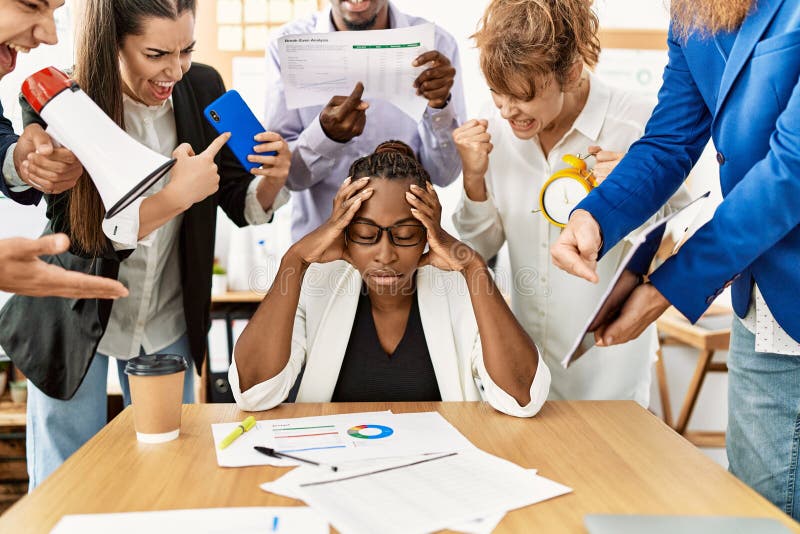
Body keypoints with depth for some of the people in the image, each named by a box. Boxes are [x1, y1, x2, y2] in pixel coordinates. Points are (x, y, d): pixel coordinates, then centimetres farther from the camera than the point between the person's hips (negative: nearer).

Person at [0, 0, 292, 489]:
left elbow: (240, 205, -1)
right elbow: (78, 235, -22)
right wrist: (176, 195, -33)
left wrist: (272, 178, -23)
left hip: (168, 318, 3)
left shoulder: (203, 89, -8)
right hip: (77, 319, -3)